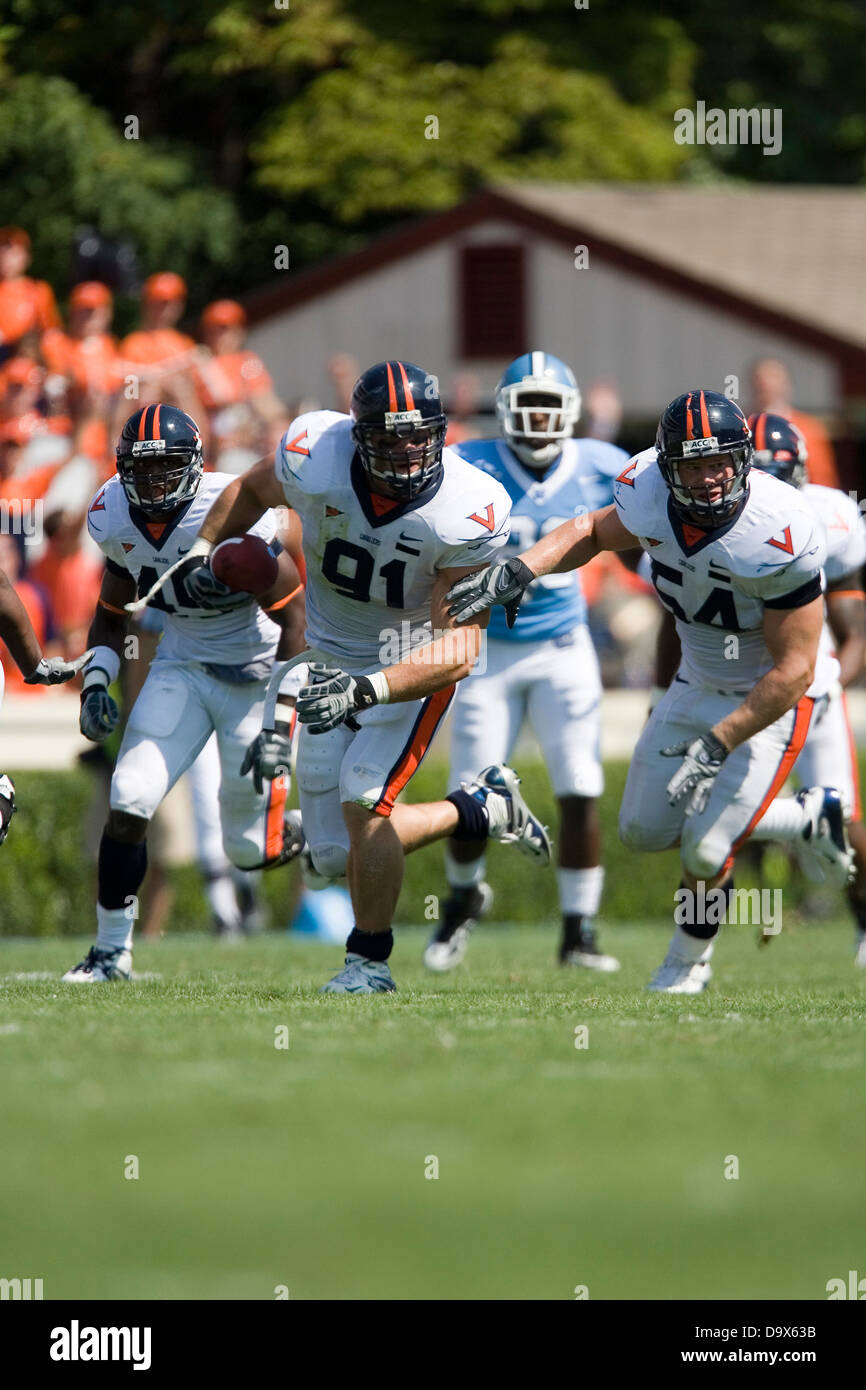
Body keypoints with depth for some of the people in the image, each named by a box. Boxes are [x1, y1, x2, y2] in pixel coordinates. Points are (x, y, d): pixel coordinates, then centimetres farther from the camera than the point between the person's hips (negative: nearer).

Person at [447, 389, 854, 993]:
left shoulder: (779, 534, -35)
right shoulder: (651, 492, -18)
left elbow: (794, 671, -28)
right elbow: (593, 532, 6)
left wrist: (717, 746, -29)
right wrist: (519, 570, -13)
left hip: (770, 696, -7)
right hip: (699, 682, 7)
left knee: (705, 850, -9)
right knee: (643, 830, 12)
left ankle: (691, 960, 23)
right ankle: (807, 821, 30)